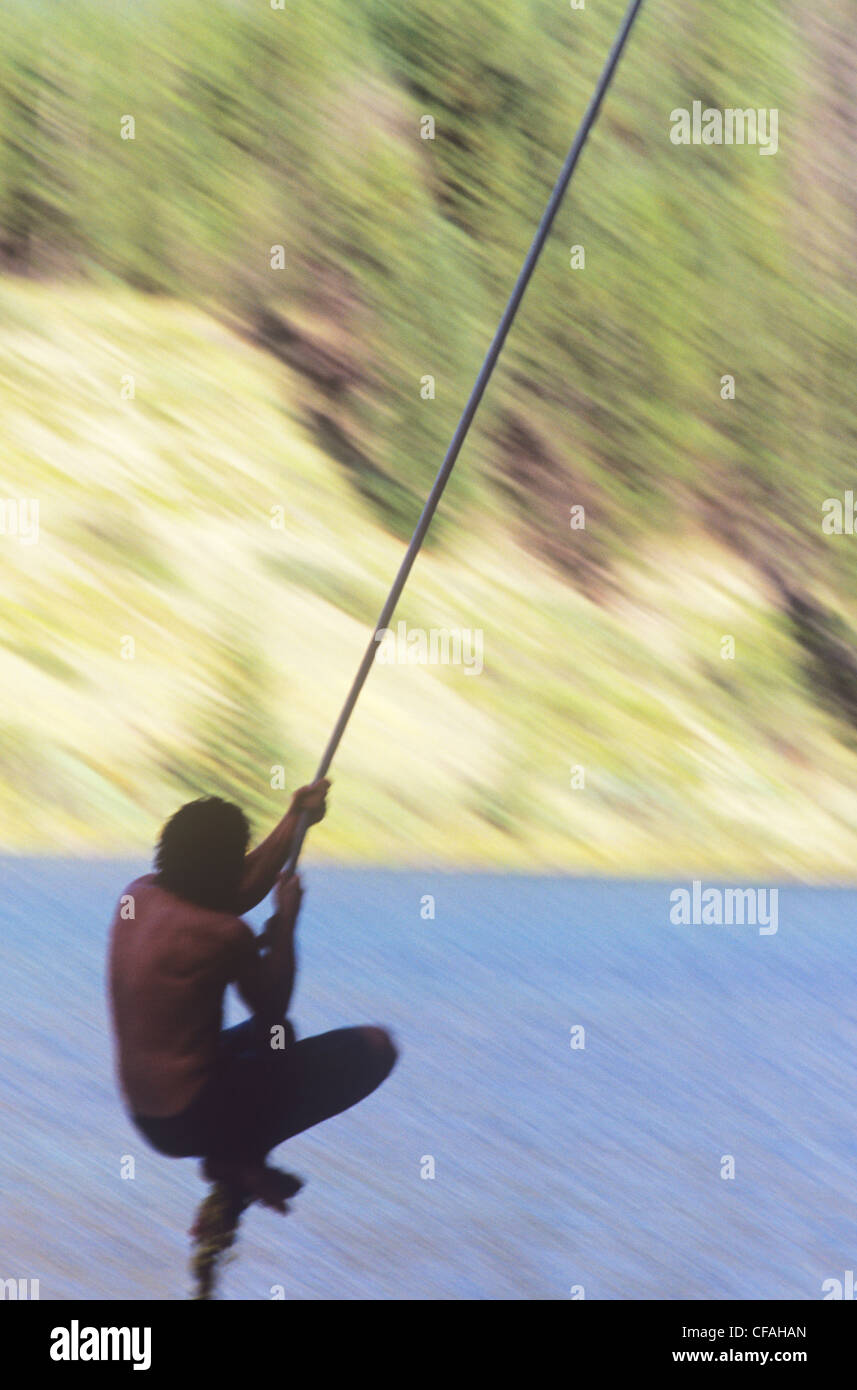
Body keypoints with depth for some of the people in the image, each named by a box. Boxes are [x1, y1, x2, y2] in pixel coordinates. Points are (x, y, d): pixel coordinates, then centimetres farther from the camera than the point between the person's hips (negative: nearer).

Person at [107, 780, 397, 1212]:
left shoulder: (138, 895, 0)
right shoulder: (220, 933, -21)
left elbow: (239, 894, 15)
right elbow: (273, 1005, -3)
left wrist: (293, 822, 15)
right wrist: (286, 919, 5)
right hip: (194, 1121, -8)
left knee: (273, 1034, 34)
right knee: (374, 1047, -5)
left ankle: (234, 1157, 12)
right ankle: (241, 1157, -1)